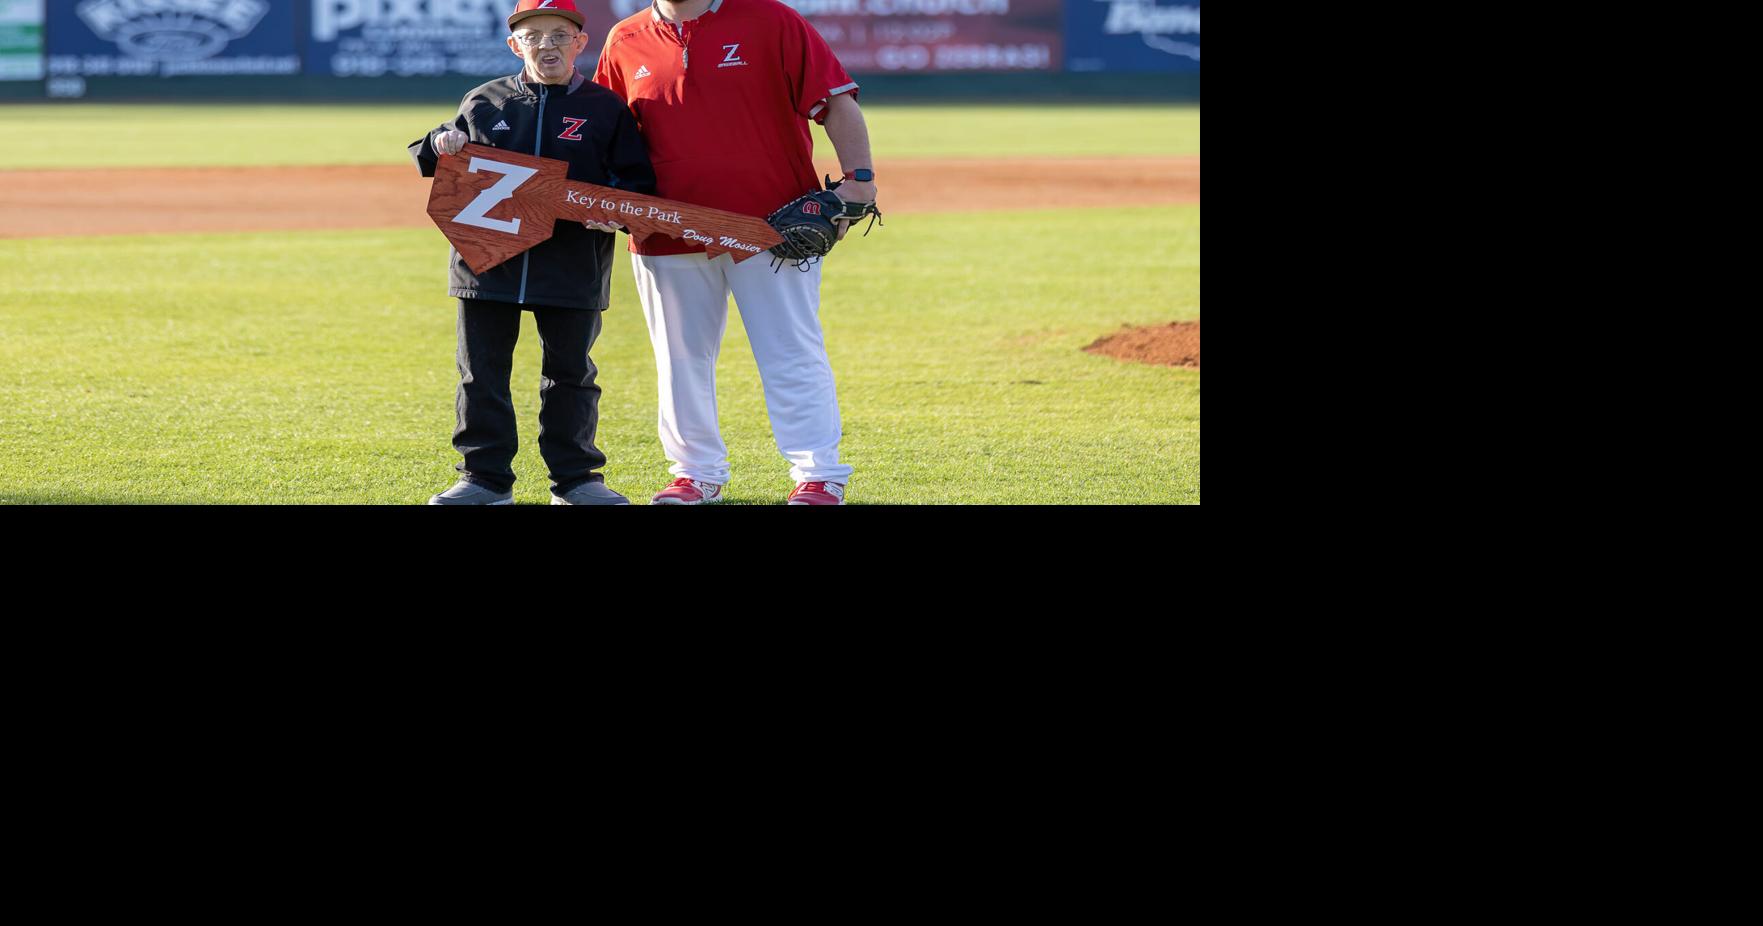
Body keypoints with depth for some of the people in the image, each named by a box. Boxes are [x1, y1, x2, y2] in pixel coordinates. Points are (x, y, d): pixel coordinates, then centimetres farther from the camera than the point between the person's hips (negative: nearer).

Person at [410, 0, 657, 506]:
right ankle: (486, 477, 13)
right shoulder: (484, 103, 6)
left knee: (570, 372, 8)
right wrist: (440, 145, -8)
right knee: (482, 372, 5)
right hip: (488, 263, 1)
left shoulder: (606, 109, 2)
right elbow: (437, 163, 14)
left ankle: (574, 477, 17)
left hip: (573, 268, -1)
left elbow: (637, 179, 2)